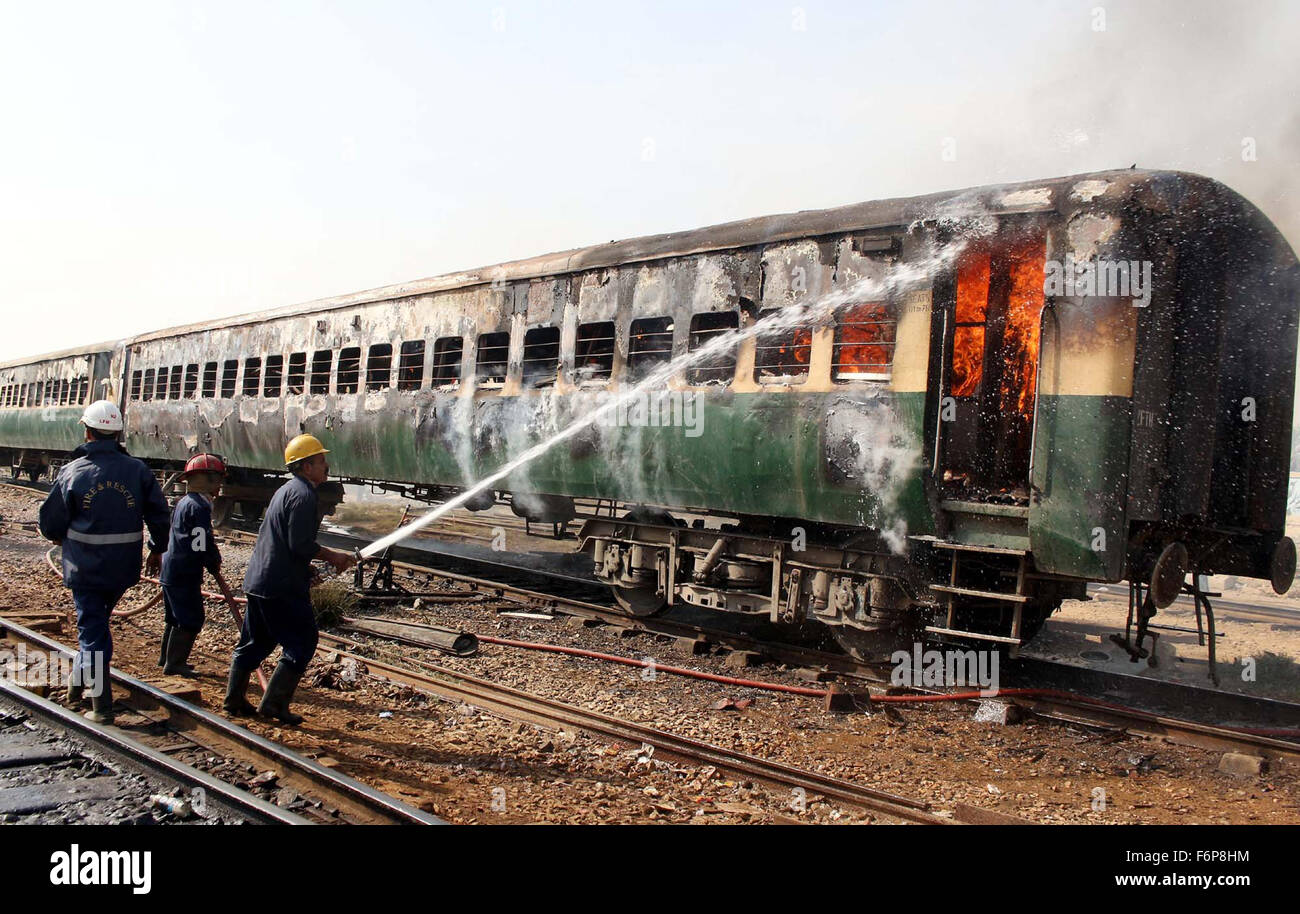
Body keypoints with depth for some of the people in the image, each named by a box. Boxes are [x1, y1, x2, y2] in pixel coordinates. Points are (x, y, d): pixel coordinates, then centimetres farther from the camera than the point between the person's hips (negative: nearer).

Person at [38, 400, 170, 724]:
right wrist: (157, 549, 16)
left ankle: (102, 707, 1)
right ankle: (79, 681, 40)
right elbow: (159, 514, 0)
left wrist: (61, 539, 22)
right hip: (123, 567, 3)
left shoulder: (73, 472, -10)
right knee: (96, 622, 25)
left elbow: (50, 522, -2)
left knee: (92, 631, 3)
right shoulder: (138, 470, -5)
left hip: (85, 567, -3)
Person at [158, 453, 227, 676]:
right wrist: (215, 565, -4)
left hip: (171, 571, 10)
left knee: (175, 618, 20)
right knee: (191, 620, -3)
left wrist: (212, 562, 21)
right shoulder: (199, 506, -18)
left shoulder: (183, 503, 15)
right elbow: (203, 543, -20)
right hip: (185, 574, -10)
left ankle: (167, 658, 30)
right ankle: (174, 664, 1)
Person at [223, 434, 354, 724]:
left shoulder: (287, 490, 18)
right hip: (284, 586, -10)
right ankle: (274, 703, 2)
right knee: (301, 644, -1)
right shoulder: (303, 494, -14)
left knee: (255, 642, 18)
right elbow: (300, 545, -21)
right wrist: (331, 556, -7)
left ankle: (234, 699, 27)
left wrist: (327, 557, 19)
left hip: (258, 580, 10)